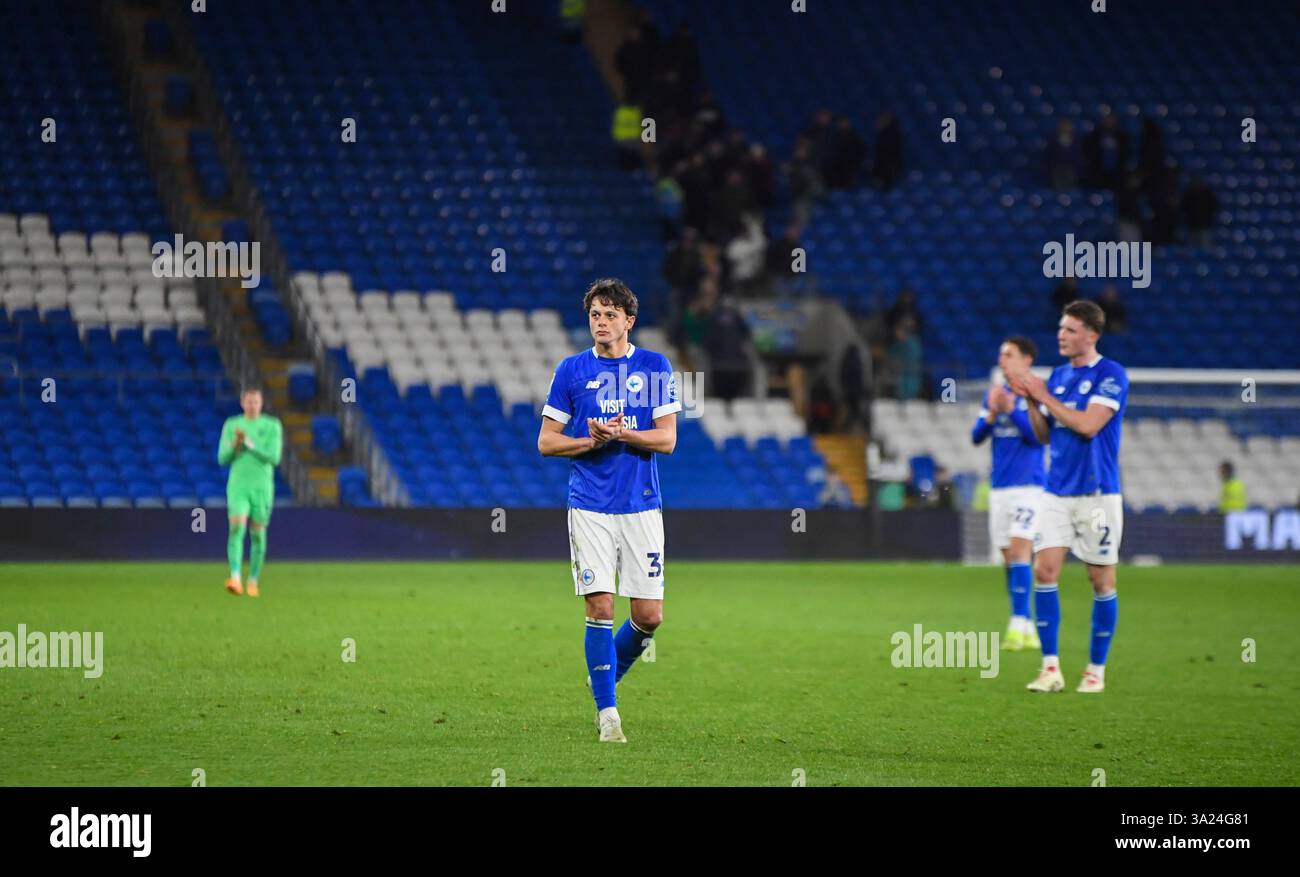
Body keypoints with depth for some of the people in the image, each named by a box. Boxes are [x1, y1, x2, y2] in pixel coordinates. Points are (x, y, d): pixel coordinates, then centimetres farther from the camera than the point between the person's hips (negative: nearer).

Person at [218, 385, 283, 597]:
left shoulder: (272, 426, 2)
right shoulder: (231, 425, 6)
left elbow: (274, 458, -8)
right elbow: (223, 458, 3)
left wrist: (250, 444, -16)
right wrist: (235, 444, -16)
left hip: (262, 488, 0)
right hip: (238, 486, 0)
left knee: (258, 534, 4)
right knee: (236, 527, -19)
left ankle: (253, 582, 17)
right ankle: (235, 578, -29)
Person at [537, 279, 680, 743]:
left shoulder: (656, 367, 4)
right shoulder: (571, 370, 4)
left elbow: (667, 439, -1)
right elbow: (546, 442, 4)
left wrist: (619, 433, -16)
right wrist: (595, 440, -12)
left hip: (642, 506, 1)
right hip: (590, 507, -1)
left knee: (649, 616, -1)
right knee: (600, 608, -8)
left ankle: (607, 672, 27)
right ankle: (607, 711, 0)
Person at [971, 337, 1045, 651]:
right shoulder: (994, 393, 12)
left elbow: (1039, 435, -14)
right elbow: (976, 436, 8)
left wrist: (1011, 410, -22)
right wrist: (992, 414, -10)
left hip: (1028, 485, -6)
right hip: (999, 487, 6)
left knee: (1019, 550, -17)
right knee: (1009, 558, 7)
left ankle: (1019, 625, -18)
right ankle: (1026, 629, 12)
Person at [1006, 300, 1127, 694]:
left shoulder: (1111, 375, -9)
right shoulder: (1058, 375, 11)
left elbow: (1088, 425, -20)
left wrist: (1043, 395, -13)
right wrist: (1030, 399, -1)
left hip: (1097, 495, -6)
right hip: (1057, 492, 6)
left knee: (1102, 581, 1)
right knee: (1044, 572, -6)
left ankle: (1096, 669, 11)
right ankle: (1050, 667, -4)